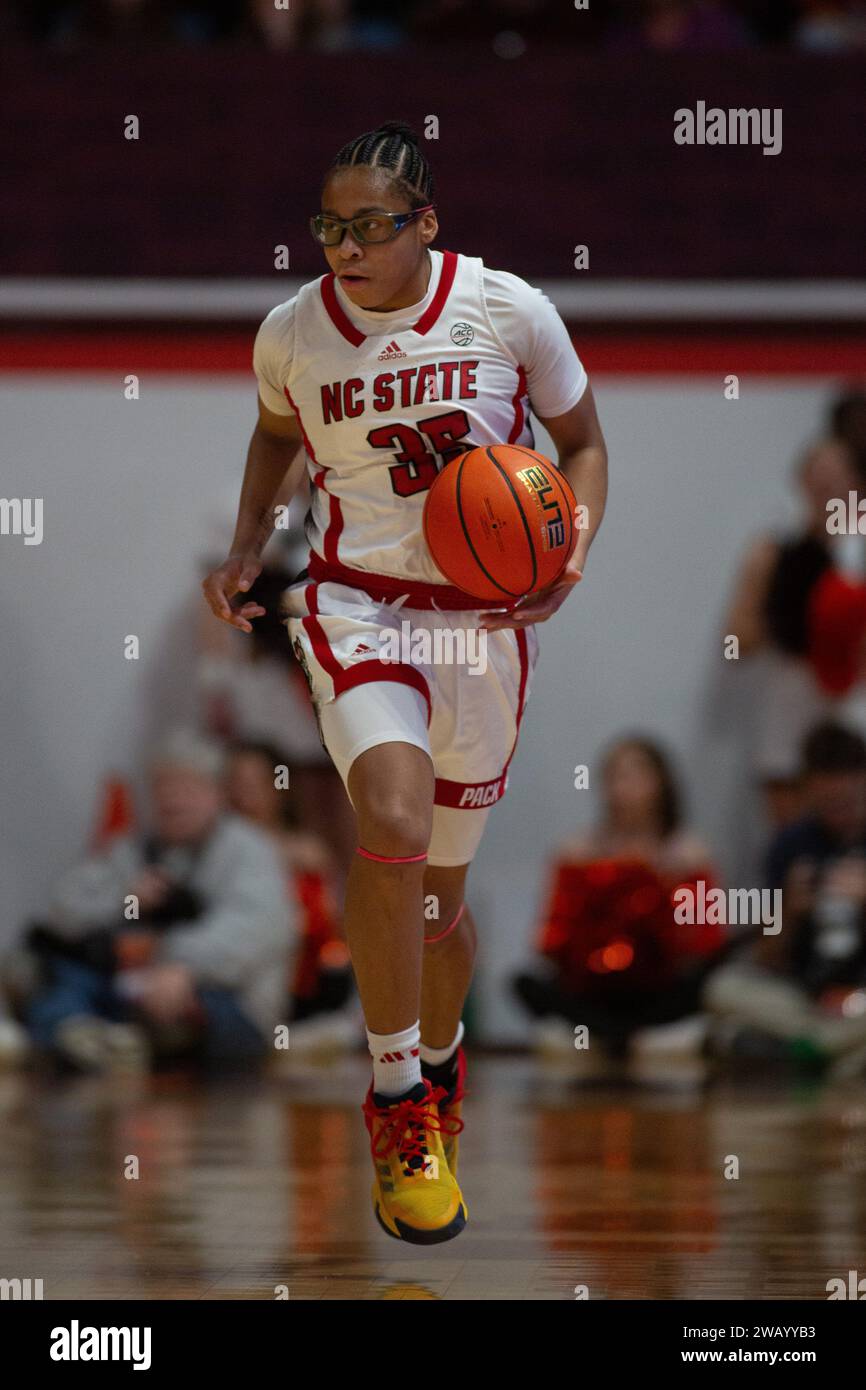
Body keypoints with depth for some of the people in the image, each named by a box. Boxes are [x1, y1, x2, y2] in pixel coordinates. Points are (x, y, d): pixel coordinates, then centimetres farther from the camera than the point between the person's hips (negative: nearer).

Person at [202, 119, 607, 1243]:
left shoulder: (511, 313, -9)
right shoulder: (293, 331, -4)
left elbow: (583, 441, 5)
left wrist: (572, 551, -12)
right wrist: (246, 550, 4)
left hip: (486, 616, 1)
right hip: (355, 603, -1)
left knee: (441, 886, 11)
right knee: (395, 826, -28)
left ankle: (440, 1063, 43)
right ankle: (395, 1093, -12)